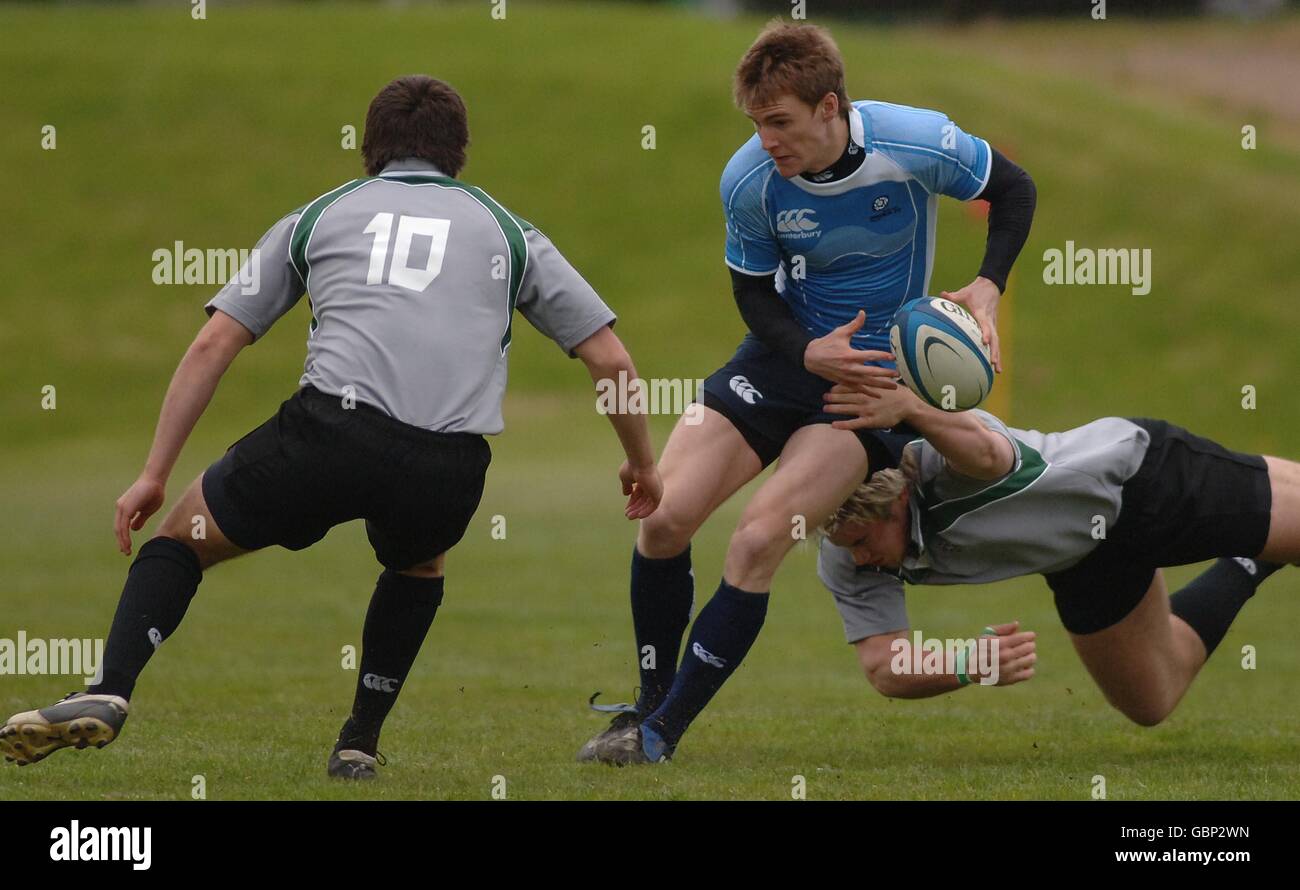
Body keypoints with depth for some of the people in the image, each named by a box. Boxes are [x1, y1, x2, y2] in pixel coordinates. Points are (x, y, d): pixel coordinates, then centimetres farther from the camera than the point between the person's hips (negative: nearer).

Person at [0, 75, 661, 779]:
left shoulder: (317, 216, 23)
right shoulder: (508, 232, 25)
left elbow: (213, 345, 18)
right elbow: (611, 360, 24)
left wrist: (155, 474, 21)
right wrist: (642, 463, 40)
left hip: (329, 430, -1)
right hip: (448, 470, 1)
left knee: (186, 532, 20)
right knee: (419, 563, 36)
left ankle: (109, 692, -2)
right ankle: (360, 741, 28)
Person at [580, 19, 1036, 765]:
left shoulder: (919, 145, -22)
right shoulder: (748, 180, -15)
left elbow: (1014, 189, -3)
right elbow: (753, 291, 0)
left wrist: (988, 286, -17)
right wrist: (809, 353, -20)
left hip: (877, 369, -3)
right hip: (787, 353, 3)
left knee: (759, 541, -20)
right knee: (664, 517, -10)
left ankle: (660, 734, -12)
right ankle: (649, 704, 11)